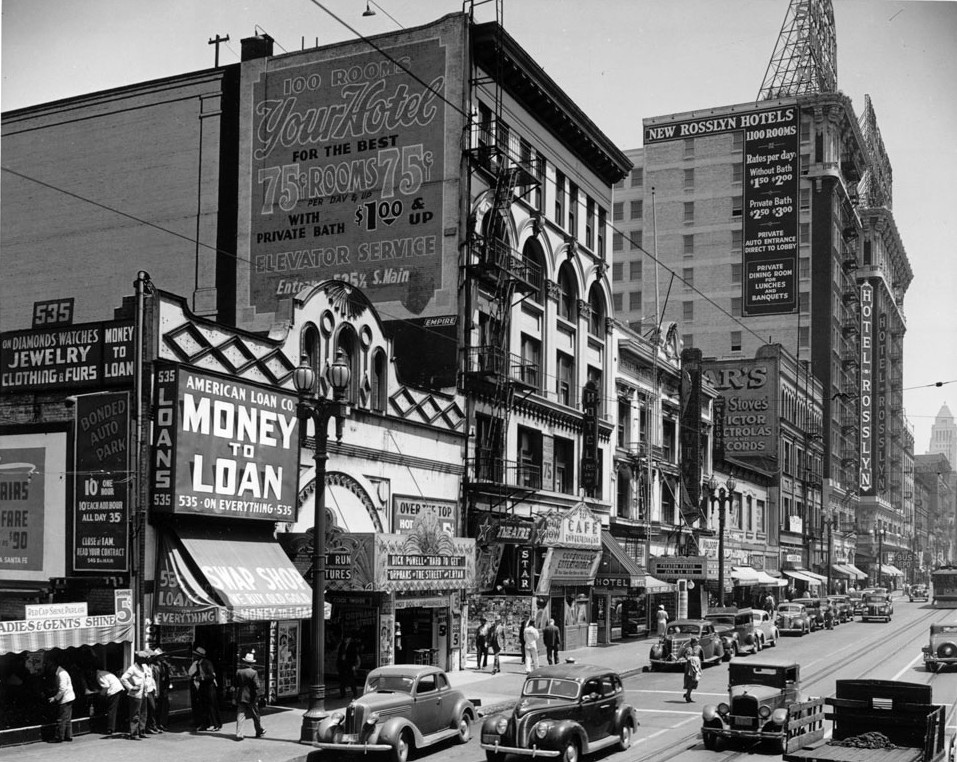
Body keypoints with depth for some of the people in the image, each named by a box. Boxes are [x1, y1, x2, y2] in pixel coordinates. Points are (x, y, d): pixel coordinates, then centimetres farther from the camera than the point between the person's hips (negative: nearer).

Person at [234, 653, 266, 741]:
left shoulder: (238, 671, -1)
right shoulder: (253, 673, -14)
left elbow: (234, 684, 5)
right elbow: (257, 686, -17)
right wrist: (261, 686, -1)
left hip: (240, 697, 3)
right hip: (251, 697, -3)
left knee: (240, 715, 4)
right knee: (255, 715, 12)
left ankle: (239, 734, -2)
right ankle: (260, 732, 27)